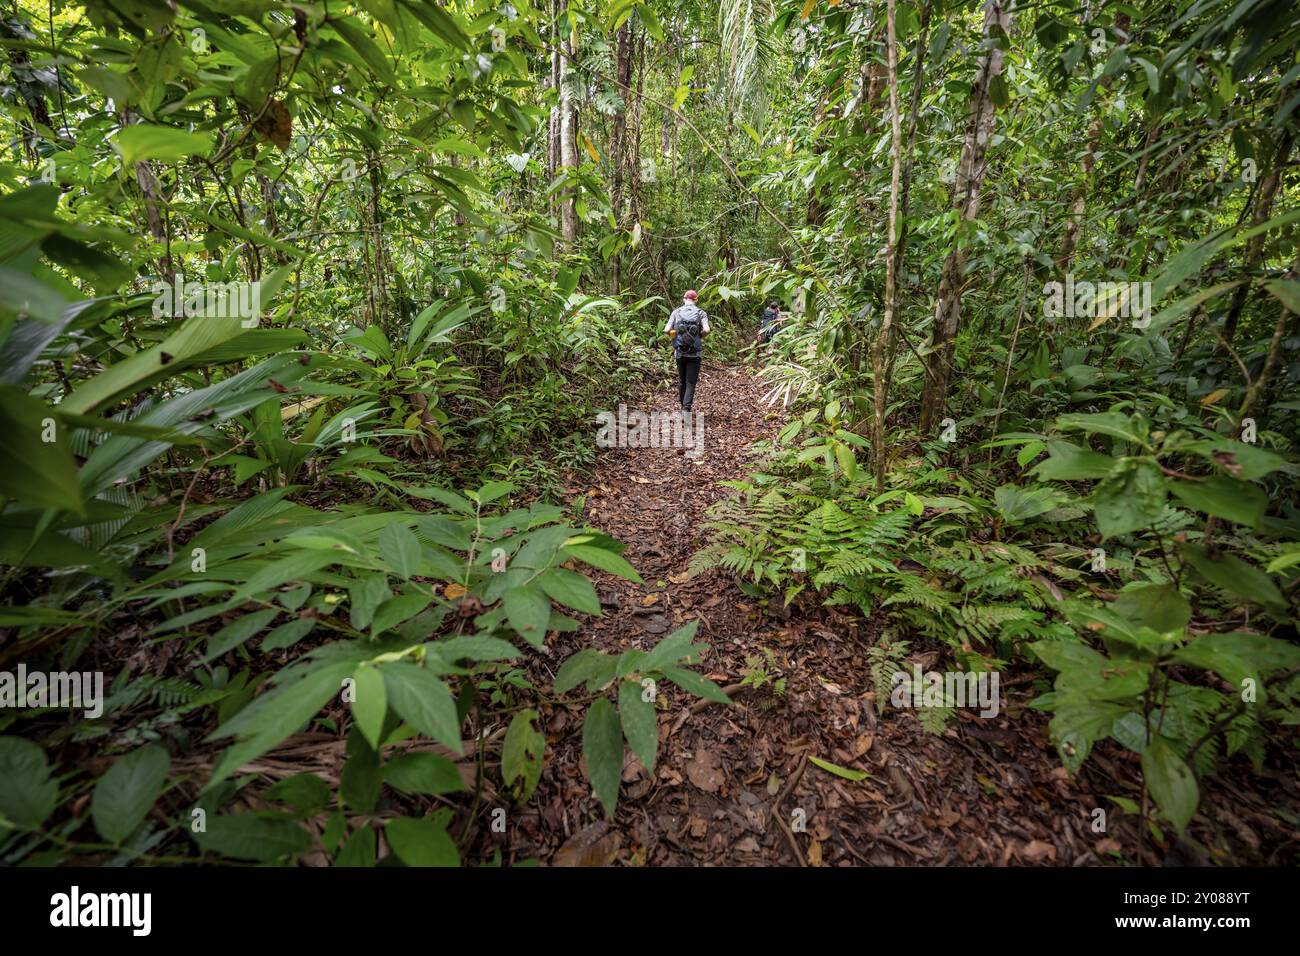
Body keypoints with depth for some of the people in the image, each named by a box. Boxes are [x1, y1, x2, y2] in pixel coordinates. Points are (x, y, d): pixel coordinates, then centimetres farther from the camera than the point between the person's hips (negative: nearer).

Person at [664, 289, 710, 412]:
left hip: (680, 352, 2)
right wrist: (700, 336, 4)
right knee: (691, 382, 2)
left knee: (682, 380, 17)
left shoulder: (676, 312, 2)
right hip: (695, 353, -2)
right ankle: (686, 409, -11)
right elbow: (706, 330, -16)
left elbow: (667, 330, -9)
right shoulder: (701, 313, -1)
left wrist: (673, 335, 11)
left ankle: (683, 406, 29)